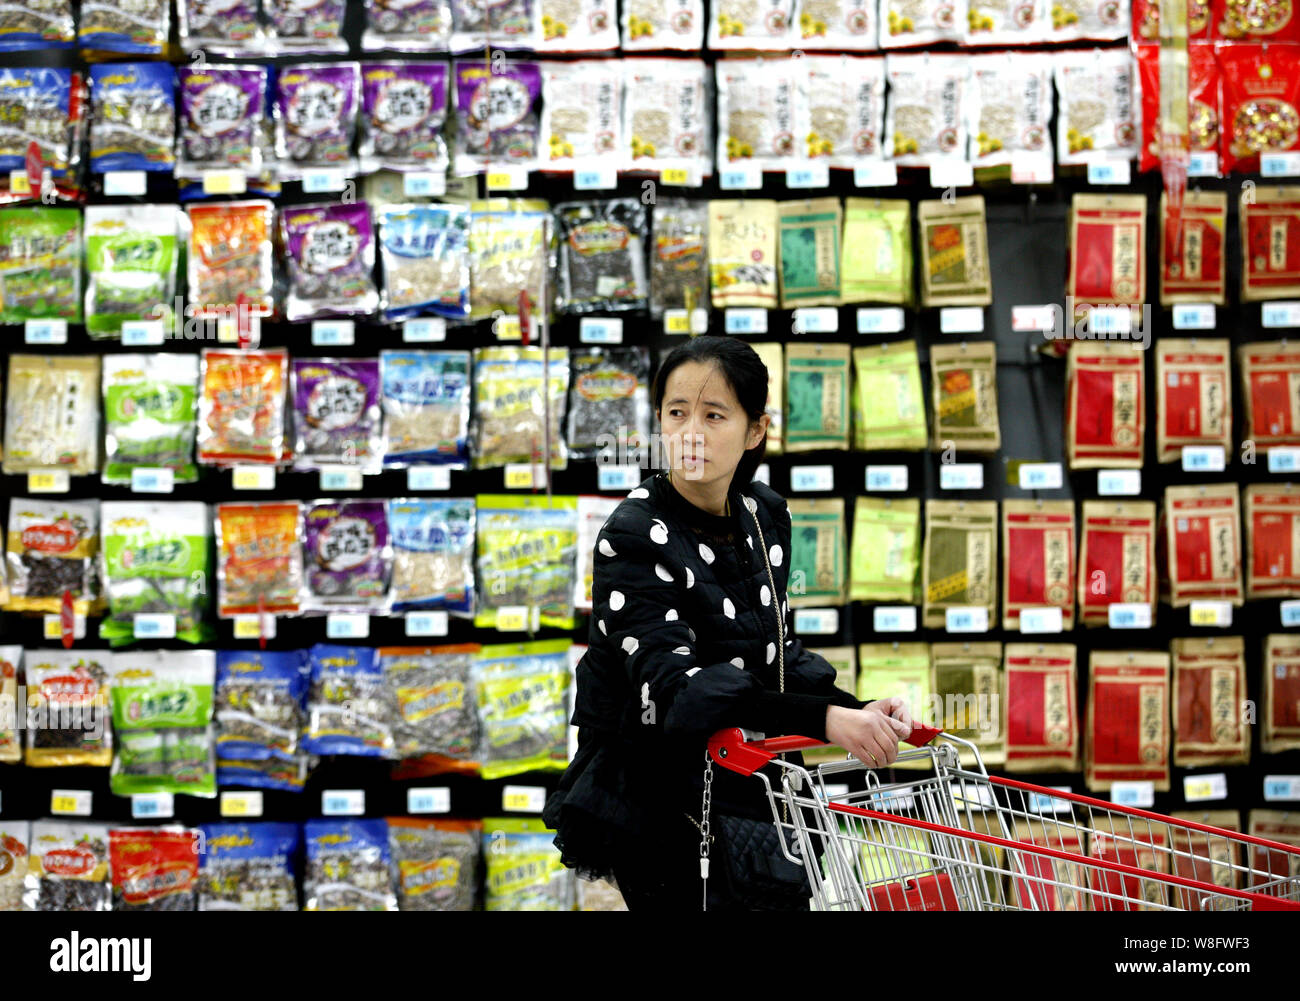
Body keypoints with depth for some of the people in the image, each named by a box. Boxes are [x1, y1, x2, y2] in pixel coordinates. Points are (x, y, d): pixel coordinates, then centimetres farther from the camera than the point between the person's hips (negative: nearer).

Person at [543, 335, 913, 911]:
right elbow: (671, 690, -29)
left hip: (740, 791, 7)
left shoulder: (765, 517, 3)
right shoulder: (634, 539, -19)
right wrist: (822, 720, -38)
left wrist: (854, 712, -8)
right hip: (653, 804, -7)